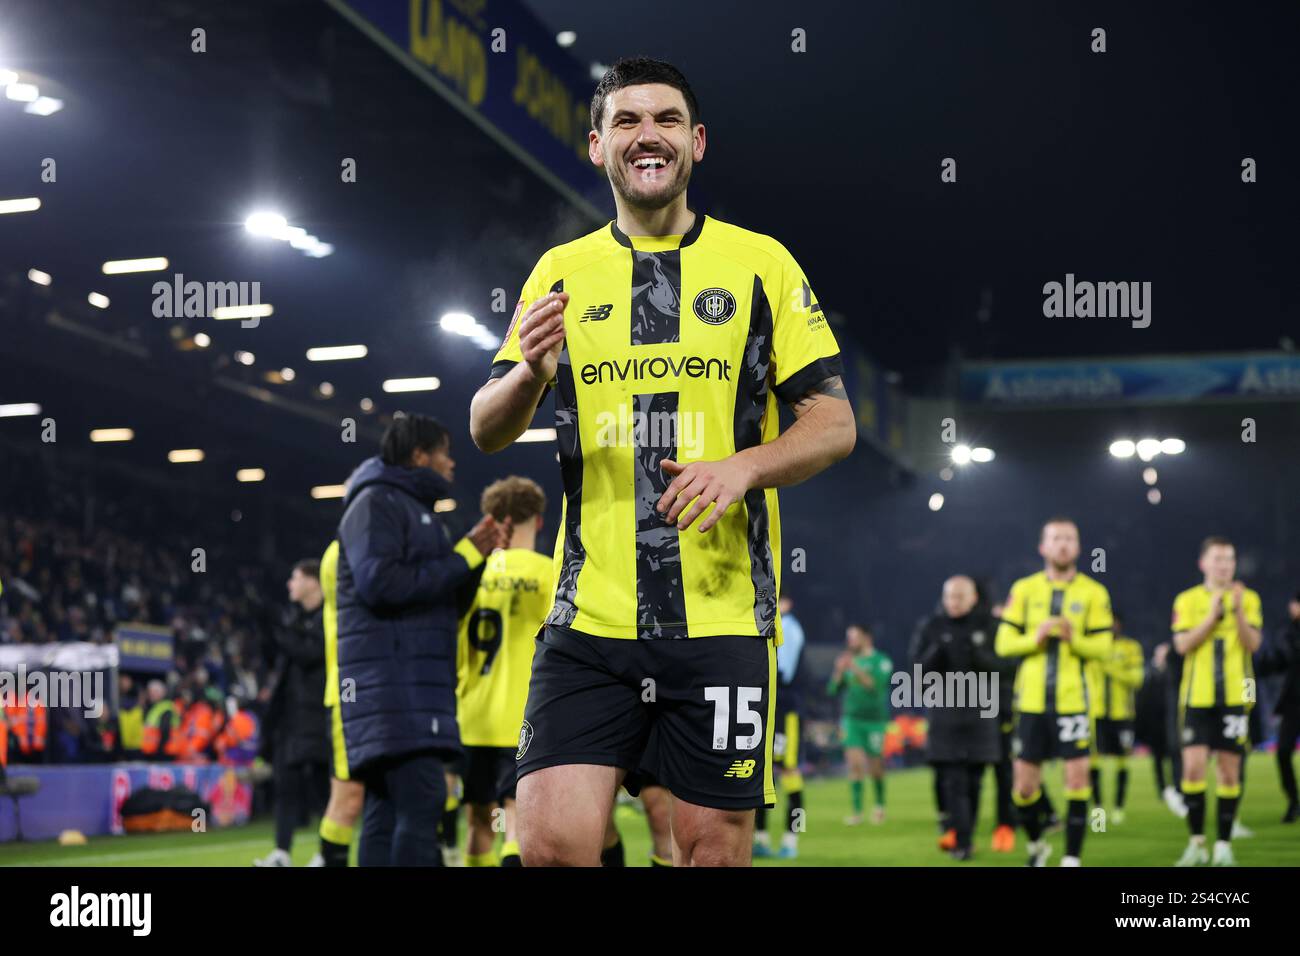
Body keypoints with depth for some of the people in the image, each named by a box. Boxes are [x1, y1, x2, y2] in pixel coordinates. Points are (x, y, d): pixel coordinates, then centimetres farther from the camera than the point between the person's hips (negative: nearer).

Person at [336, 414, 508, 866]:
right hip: (389, 679, -10)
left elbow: (441, 593, 25)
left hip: (416, 684, 10)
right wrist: (464, 558, -12)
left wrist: (480, 554, 11)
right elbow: (379, 583, -18)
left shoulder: (416, 509, 25)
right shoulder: (377, 502, -5)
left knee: (387, 811, 6)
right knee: (421, 800, -18)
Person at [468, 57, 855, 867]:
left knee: (714, 850, 3)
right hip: (589, 618, 1)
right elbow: (488, 432, 8)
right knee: (553, 845, -10)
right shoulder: (561, 272, 11)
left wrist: (745, 467, -15)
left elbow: (835, 423, 4)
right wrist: (529, 375, -15)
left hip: (722, 617, -1)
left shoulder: (762, 263, 6)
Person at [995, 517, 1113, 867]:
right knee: (1025, 784, 4)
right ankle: (1036, 845, 30)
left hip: (1073, 702, -1)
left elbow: (1102, 647, -2)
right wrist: (1034, 638, -16)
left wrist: (1075, 639, -21)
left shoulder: (1094, 593, 2)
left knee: (1077, 776, -8)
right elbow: (1003, 643, 3)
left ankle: (1072, 858, 2)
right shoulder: (1024, 589, 5)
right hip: (1032, 701, 1)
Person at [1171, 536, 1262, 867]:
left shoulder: (1249, 599, 7)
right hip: (1197, 697, -1)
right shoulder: (1187, 600, 6)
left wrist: (1238, 611, -18)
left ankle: (1224, 846, 9)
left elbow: (1253, 644, -5)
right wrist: (1212, 616, -14)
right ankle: (1196, 843, 4)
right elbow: (1182, 644, -6)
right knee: (1193, 767, -8)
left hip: (1235, 697, 1)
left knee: (1229, 771, 1)